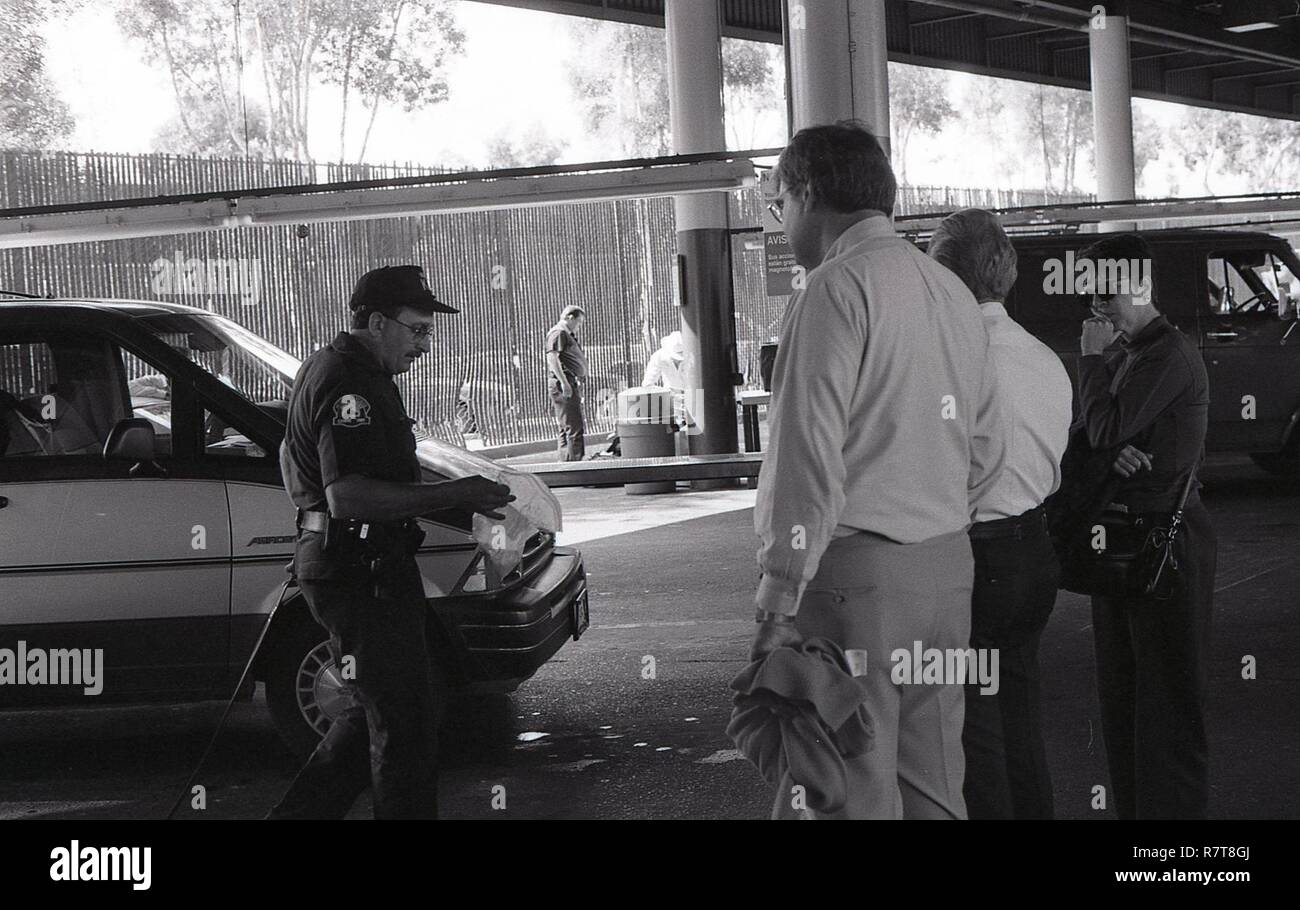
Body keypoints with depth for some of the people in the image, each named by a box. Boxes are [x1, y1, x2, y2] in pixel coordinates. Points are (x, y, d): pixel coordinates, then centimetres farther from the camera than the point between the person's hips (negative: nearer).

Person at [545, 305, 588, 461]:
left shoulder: (568, 335, 26)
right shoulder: (558, 332, -7)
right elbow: (552, 357, -18)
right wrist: (564, 382, -24)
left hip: (572, 385, 11)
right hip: (564, 385, -11)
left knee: (566, 429, 12)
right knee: (575, 428, -14)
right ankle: (573, 461, -17)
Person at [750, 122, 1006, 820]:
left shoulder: (837, 286, -9)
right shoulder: (951, 291, 18)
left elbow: (810, 453, -16)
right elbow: (986, 451, 20)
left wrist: (779, 597, -16)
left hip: (856, 575, -9)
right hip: (948, 565, 9)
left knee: (849, 794, -5)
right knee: (933, 787, 14)